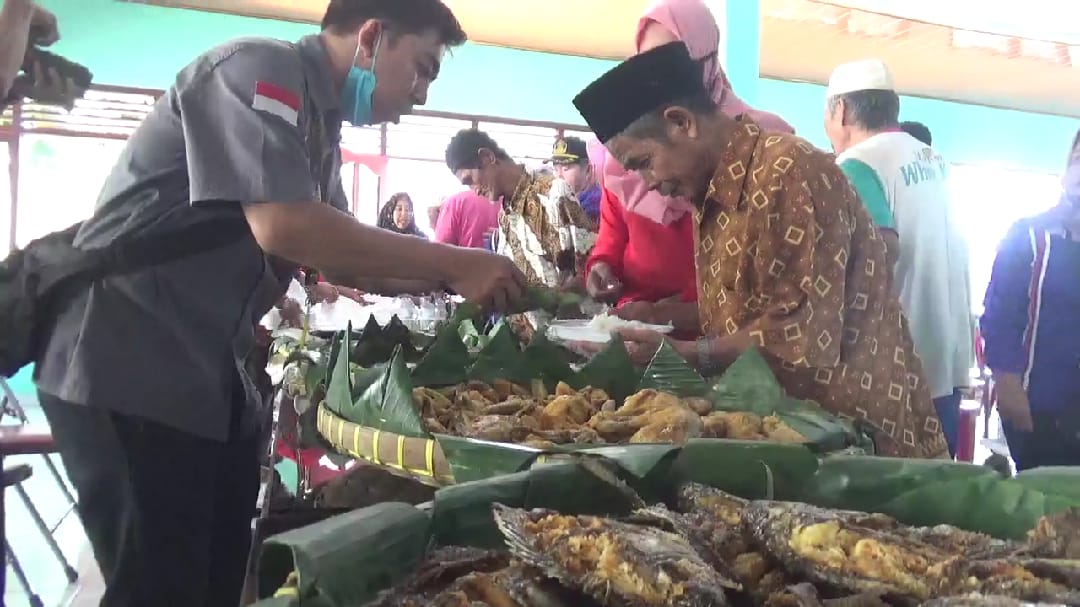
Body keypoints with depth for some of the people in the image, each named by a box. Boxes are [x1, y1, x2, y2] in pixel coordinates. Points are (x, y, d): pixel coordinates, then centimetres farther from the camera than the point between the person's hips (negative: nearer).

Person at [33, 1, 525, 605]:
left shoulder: (317, 125, 13)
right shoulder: (260, 70, -14)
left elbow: (337, 255, 18)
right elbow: (282, 228, -27)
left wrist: (453, 280, 6)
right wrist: (453, 263, -20)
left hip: (210, 372, 9)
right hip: (129, 365, -9)